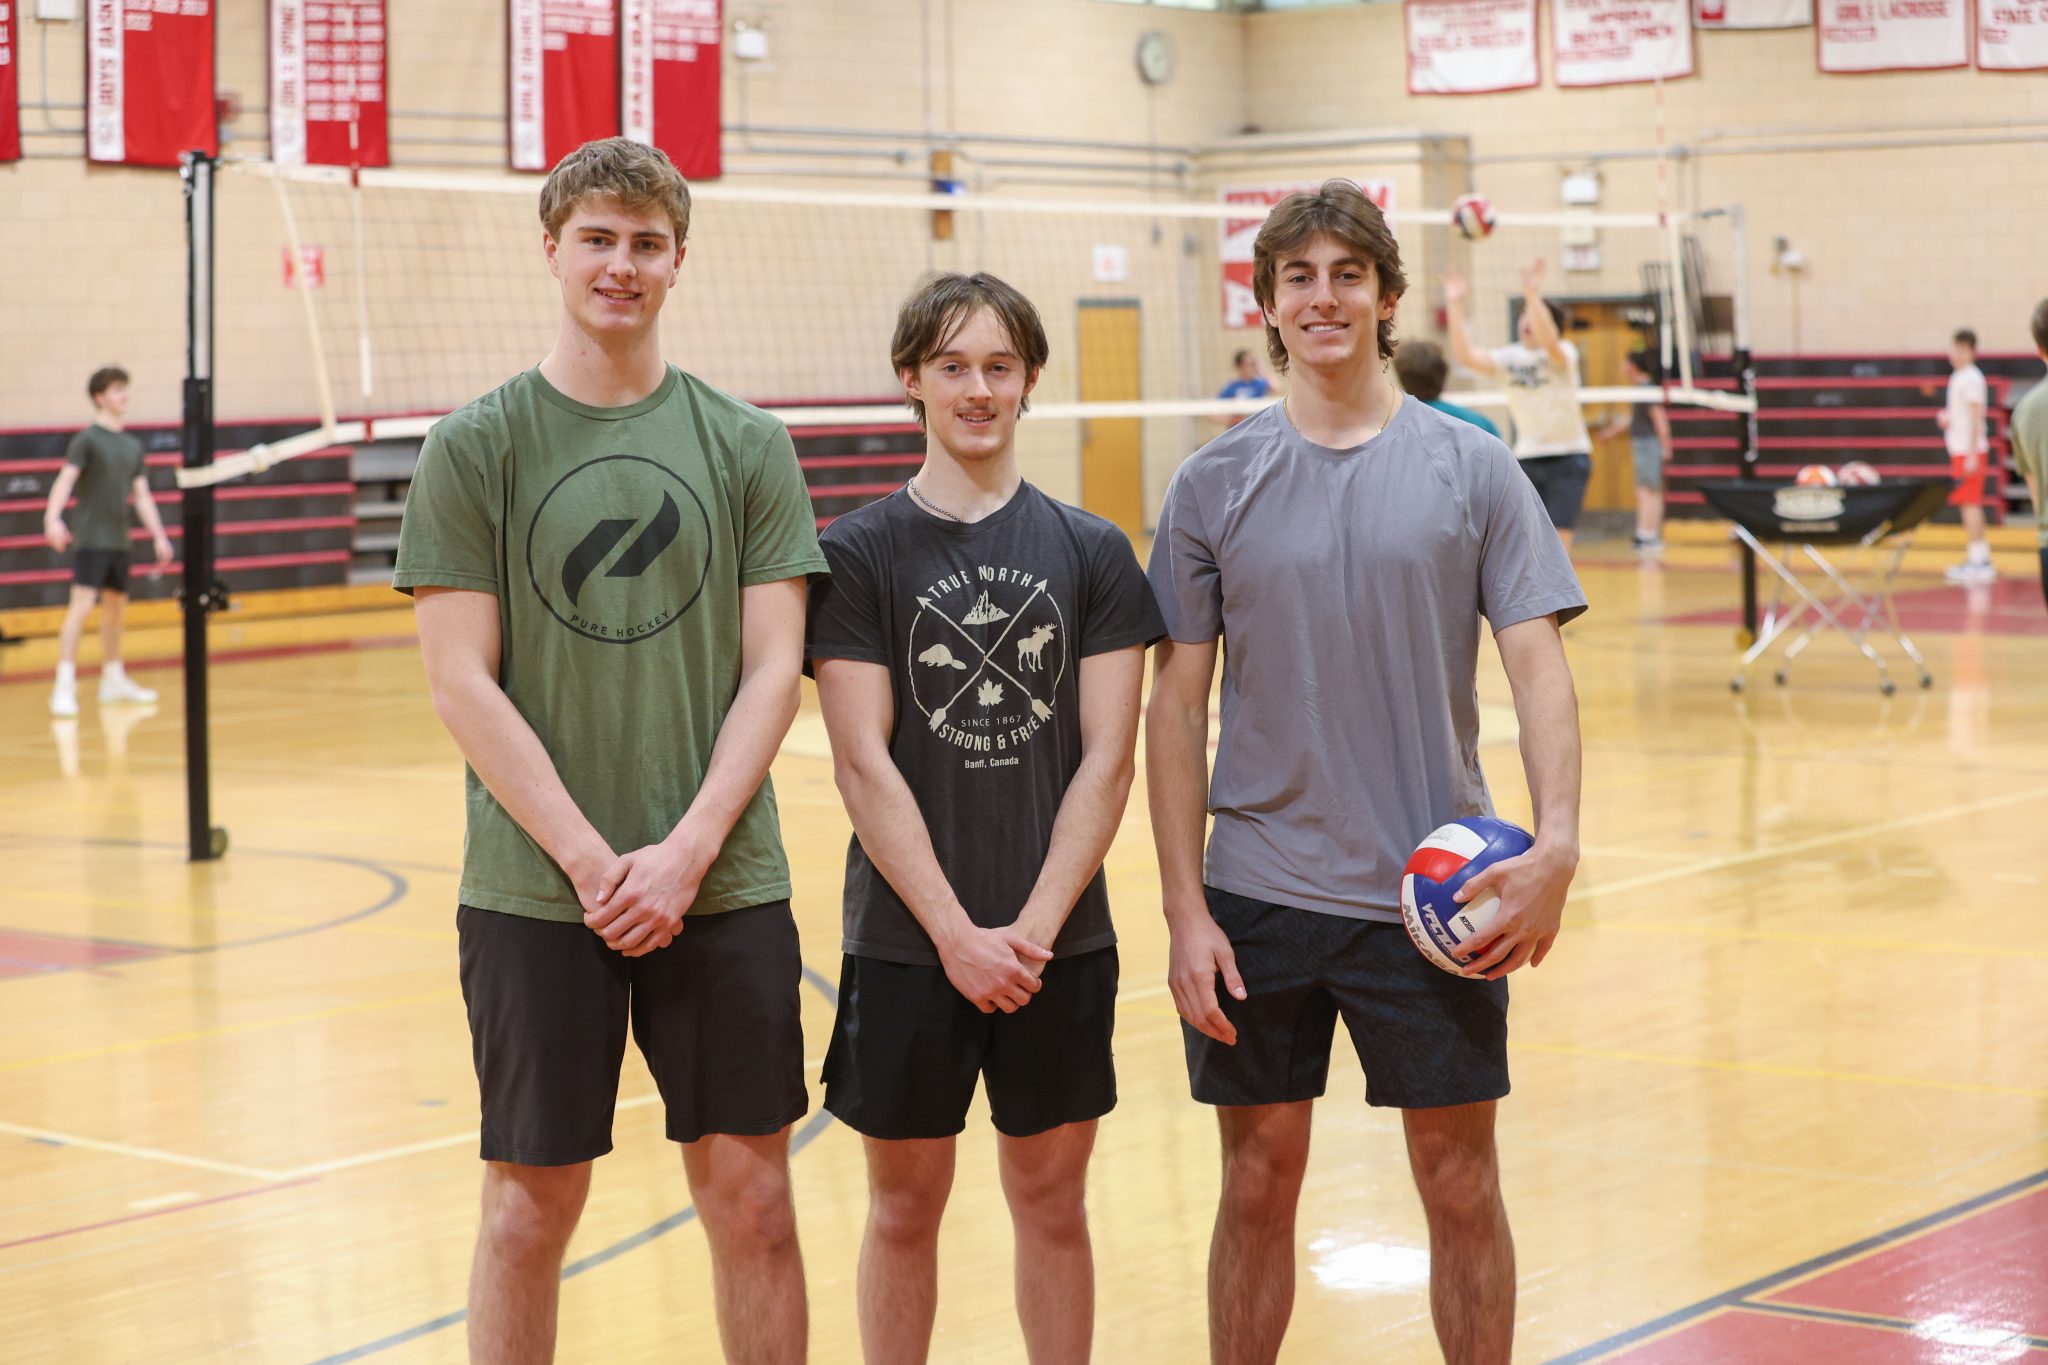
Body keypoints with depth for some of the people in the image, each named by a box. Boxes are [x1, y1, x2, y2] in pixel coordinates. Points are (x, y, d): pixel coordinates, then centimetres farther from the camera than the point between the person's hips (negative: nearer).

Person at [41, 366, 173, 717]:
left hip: (118, 541, 7)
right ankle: (64, 686, -19)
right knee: (81, 604, -16)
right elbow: (65, 480, -18)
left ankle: (113, 681, 28)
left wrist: (159, 536, 12)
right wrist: (53, 518, -34)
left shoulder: (133, 445, 12)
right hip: (90, 539, -7)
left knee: (116, 607, 15)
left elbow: (142, 494, 17)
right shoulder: (87, 439, -7)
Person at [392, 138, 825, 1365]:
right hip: (535, 891, -1)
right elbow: (462, 683, -5)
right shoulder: (476, 448, 0)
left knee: (752, 1197, 6)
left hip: (724, 885, 1)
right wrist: (590, 859, -13)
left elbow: (772, 668, 1)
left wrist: (686, 852, -11)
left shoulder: (746, 446, 5)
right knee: (532, 1206, 5)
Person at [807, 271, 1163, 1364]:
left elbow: (1105, 760, -1)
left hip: (1060, 941, 1)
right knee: (905, 1203, 8)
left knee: (1050, 1198, 10)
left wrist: (1034, 927, -11)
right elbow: (865, 766, -7)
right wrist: (957, 934, -14)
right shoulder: (857, 554, -2)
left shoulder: (1092, 553, 3)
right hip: (906, 940, -1)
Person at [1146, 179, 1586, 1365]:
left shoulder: (1473, 469, 1)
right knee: (1259, 1187, 8)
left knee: (1461, 1186, 5)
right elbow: (1178, 704, 3)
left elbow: (1538, 662, -2)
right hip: (1259, 897, 1)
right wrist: (1186, 910, -3)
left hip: (1437, 897, 0)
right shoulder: (1215, 485, 2)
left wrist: (1558, 844, -18)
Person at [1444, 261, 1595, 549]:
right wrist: (1455, 306, -16)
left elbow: (1549, 342, -32)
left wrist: (1533, 295, -43)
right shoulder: (1510, 358, 4)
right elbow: (1466, 355, -9)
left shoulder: (1563, 354, -8)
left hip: (1567, 459, -4)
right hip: (1528, 458, 4)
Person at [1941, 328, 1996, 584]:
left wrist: (1972, 455, -20)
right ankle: (1980, 558, 18)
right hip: (1961, 450, 10)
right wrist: (1946, 417, 7)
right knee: (1970, 505, 13)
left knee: (1969, 504, -10)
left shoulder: (1971, 379, -13)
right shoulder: (1959, 377, 15)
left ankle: (1978, 562, -10)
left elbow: (1976, 416, -17)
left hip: (1969, 450, -10)